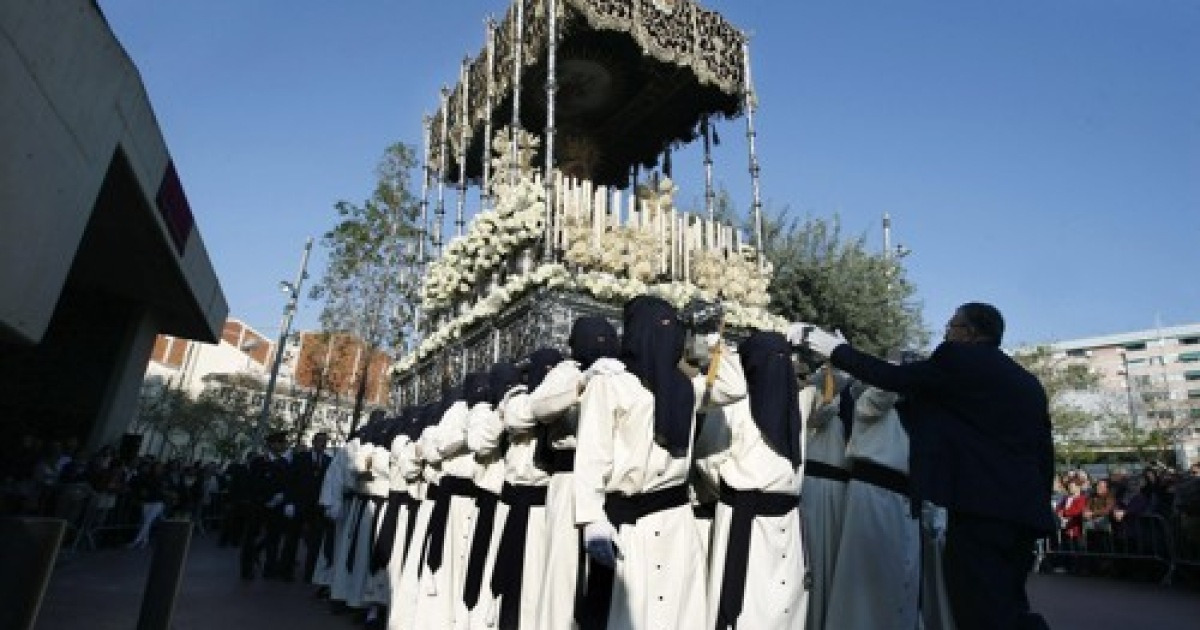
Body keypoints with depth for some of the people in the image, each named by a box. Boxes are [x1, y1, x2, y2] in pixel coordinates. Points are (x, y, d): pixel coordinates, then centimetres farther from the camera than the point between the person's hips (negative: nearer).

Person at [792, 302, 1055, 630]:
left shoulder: (959, 358, -4)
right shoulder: (1028, 382, 18)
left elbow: (891, 377, -4)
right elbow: (1045, 453, 17)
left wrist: (829, 344, 5)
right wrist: (1037, 509, 23)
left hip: (979, 507, -9)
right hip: (1023, 509, 9)